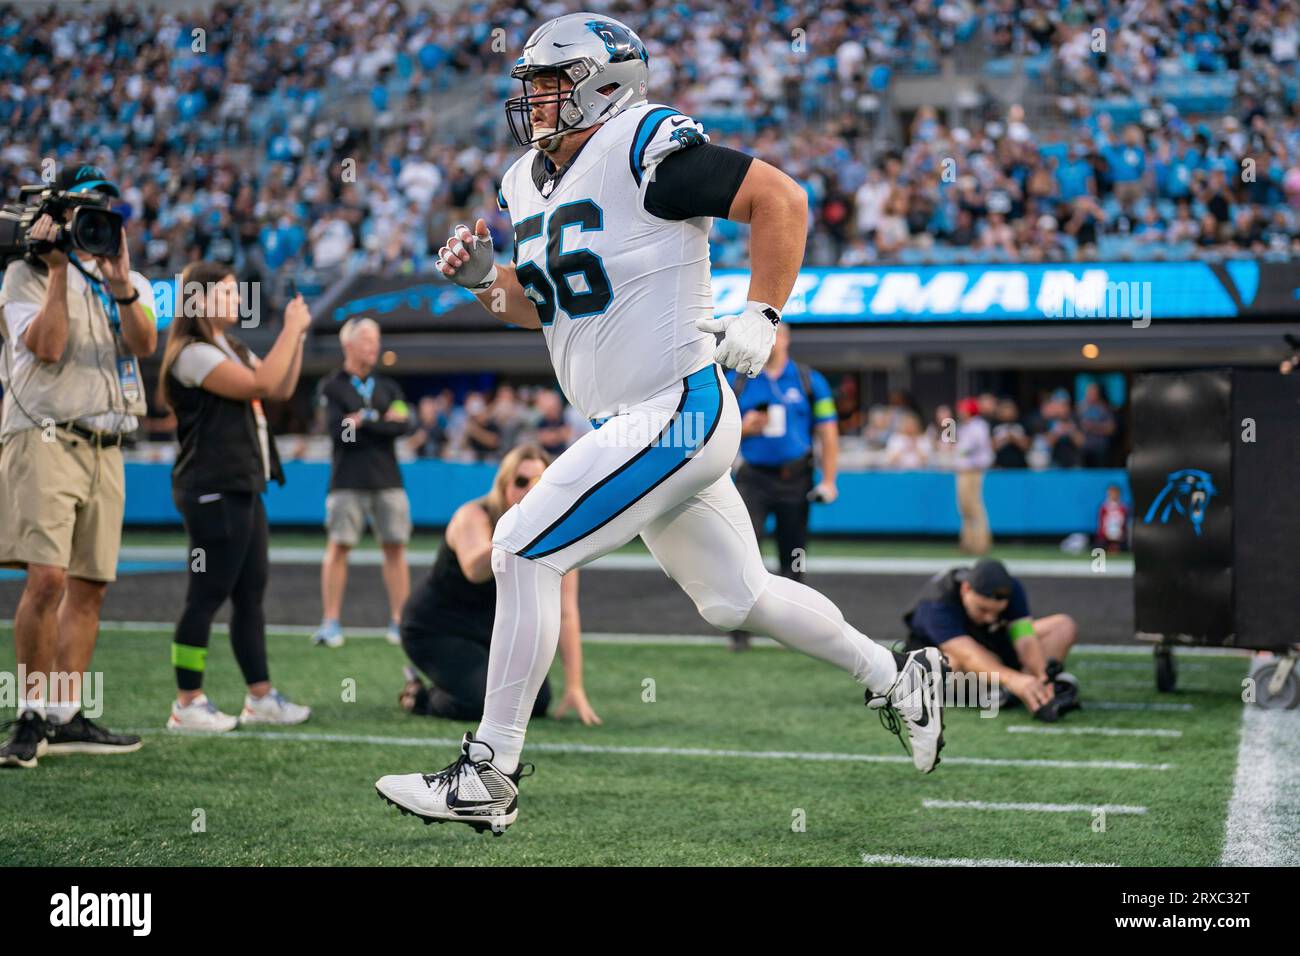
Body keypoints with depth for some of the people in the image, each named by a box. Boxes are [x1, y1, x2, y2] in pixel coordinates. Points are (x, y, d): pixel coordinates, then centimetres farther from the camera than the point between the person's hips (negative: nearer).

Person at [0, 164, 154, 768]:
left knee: (90, 586, 5)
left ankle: (65, 719, 11)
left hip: (105, 447, 6)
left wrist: (119, 283, -17)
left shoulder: (130, 280, 17)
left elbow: (145, 343, -3)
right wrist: (59, 271, -11)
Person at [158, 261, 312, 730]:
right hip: (213, 491, -10)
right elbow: (259, 384, -20)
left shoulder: (234, 350, 18)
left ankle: (260, 697, 15)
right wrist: (291, 329, -13)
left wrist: (298, 335, 7)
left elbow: (282, 390, 17)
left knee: (251, 593, 10)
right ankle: (188, 704, -2)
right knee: (207, 595, -7)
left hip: (243, 488, 10)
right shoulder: (192, 354, -13)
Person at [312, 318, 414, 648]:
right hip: (348, 480, -3)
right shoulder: (332, 386, 3)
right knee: (339, 546, -5)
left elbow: (404, 425, 1)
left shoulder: (387, 386, 15)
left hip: (387, 478, 3)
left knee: (395, 546, 0)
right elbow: (337, 428, -11)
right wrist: (383, 419, -4)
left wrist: (364, 421, -7)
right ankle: (330, 623, -1)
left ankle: (399, 622, 5)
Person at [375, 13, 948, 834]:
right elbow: (541, 306, 23)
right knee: (735, 598, 18)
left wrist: (761, 319, -16)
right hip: (629, 424, 9)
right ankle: (898, 678, 35)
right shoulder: (527, 185, 11)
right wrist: (486, 280, 3)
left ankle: (487, 779, -5)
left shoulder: (645, 147, -15)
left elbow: (783, 199, -13)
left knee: (524, 554, -12)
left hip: (678, 413, -9)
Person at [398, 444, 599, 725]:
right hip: (436, 627, -6)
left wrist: (574, 688, -21)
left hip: (493, 628, 6)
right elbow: (475, 571, -48)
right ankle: (420, 696, 7)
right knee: (481, 704, -26)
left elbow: (565, 614, -15)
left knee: (537, 701, -7)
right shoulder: (473, 516, -25)